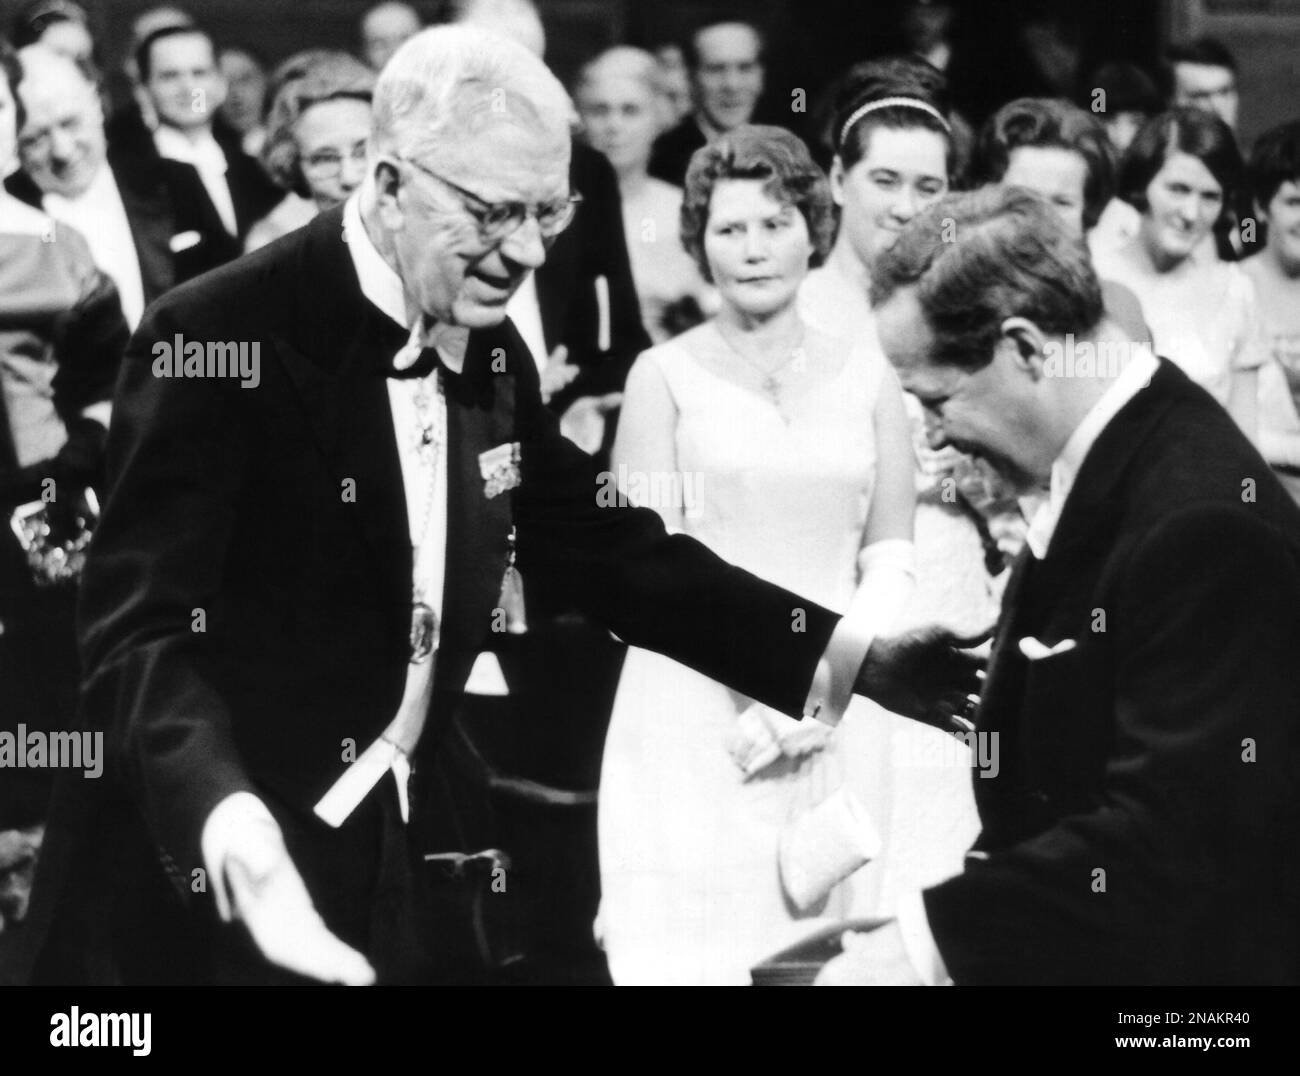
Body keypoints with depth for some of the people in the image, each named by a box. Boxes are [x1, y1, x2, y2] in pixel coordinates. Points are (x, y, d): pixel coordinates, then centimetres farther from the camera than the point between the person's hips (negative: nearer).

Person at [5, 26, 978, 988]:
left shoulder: (492, 359, 6)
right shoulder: (217, 340, -17)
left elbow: (612, 550, 17)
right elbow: (139, 629, -24)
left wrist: (851, 658, 10)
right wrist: (234, 835, -42)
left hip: (398, 870, 7)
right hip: (197, 885, -7)